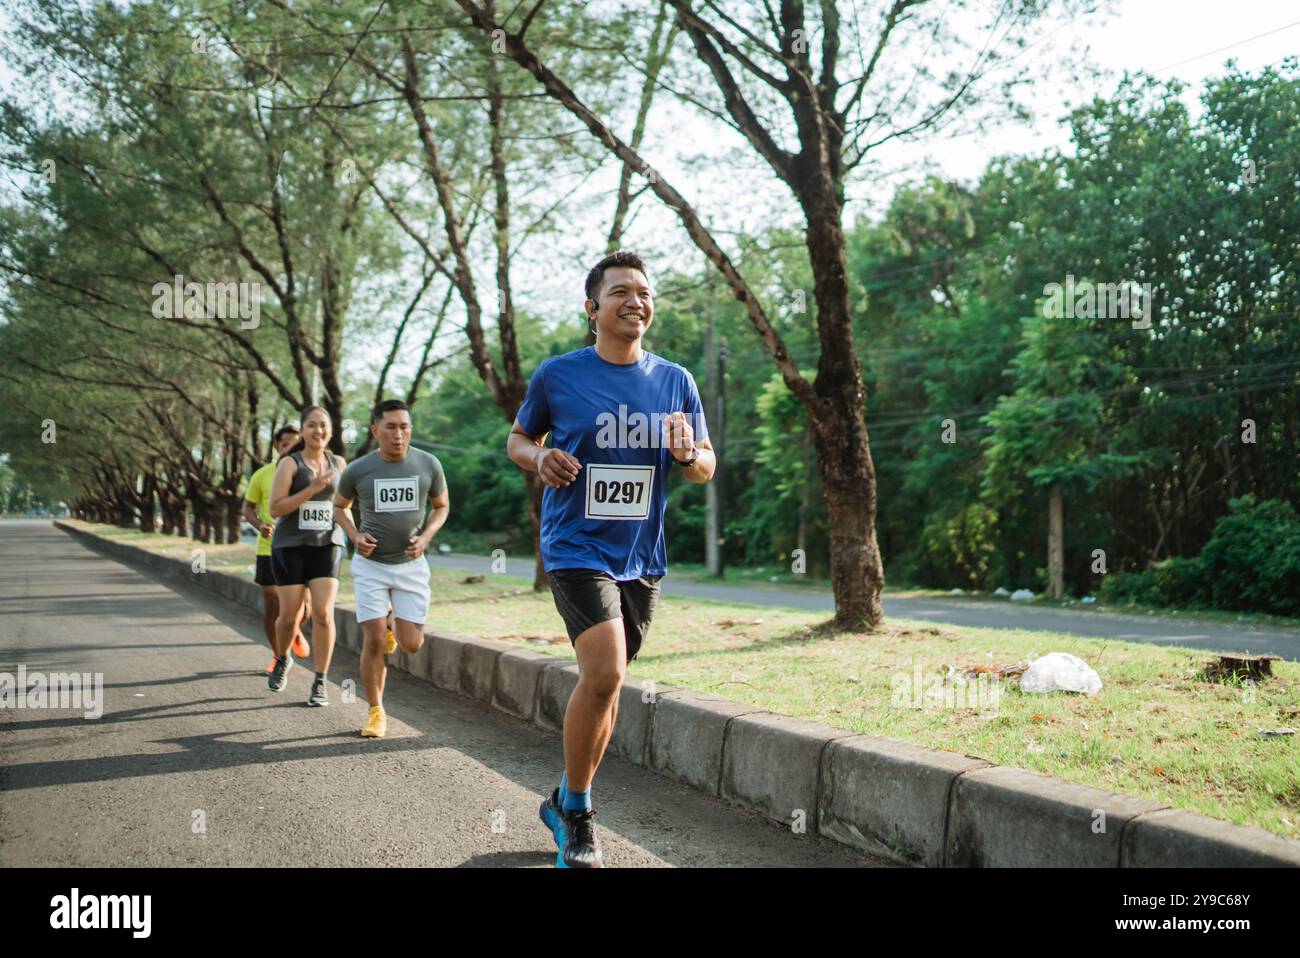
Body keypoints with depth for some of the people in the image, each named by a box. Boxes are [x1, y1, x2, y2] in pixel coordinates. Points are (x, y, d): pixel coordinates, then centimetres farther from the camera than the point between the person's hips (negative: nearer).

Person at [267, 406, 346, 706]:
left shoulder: (338, 463, 7)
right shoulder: (290, 464, -5)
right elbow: (275, 508, -13)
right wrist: (312, 489, -21)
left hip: (326, 546, 2)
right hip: (290, 546, -2)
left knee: (323, 613, -12)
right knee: (288, 615, 3)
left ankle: (320, 683, -2)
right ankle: (283, 659, 36)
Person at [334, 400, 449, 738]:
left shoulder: (428, 465, -6)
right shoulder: (357, 470, -8)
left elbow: (441, 506, 10)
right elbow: (340, 506, 12)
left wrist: (425, 537, -8)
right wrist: (354, 535, -7)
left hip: (411, 563, 1)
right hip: (370, 564, -1)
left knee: (411, 645, -2)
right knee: (374, 641, -9)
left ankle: (394, 625, 34)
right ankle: (376, 712, 9)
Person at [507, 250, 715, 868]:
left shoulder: (675, 381, 3)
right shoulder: (557, 375, -5)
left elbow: (706, 470, 8)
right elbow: (517, 439, 8)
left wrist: (688, 454, -15)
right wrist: (540, 457, -15)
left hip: (641, 558, 5)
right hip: (577, 549, -4)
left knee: (604, 682, 14)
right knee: (604, 674, -20)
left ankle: (565, 803, 35)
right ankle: (576, 814, 1)